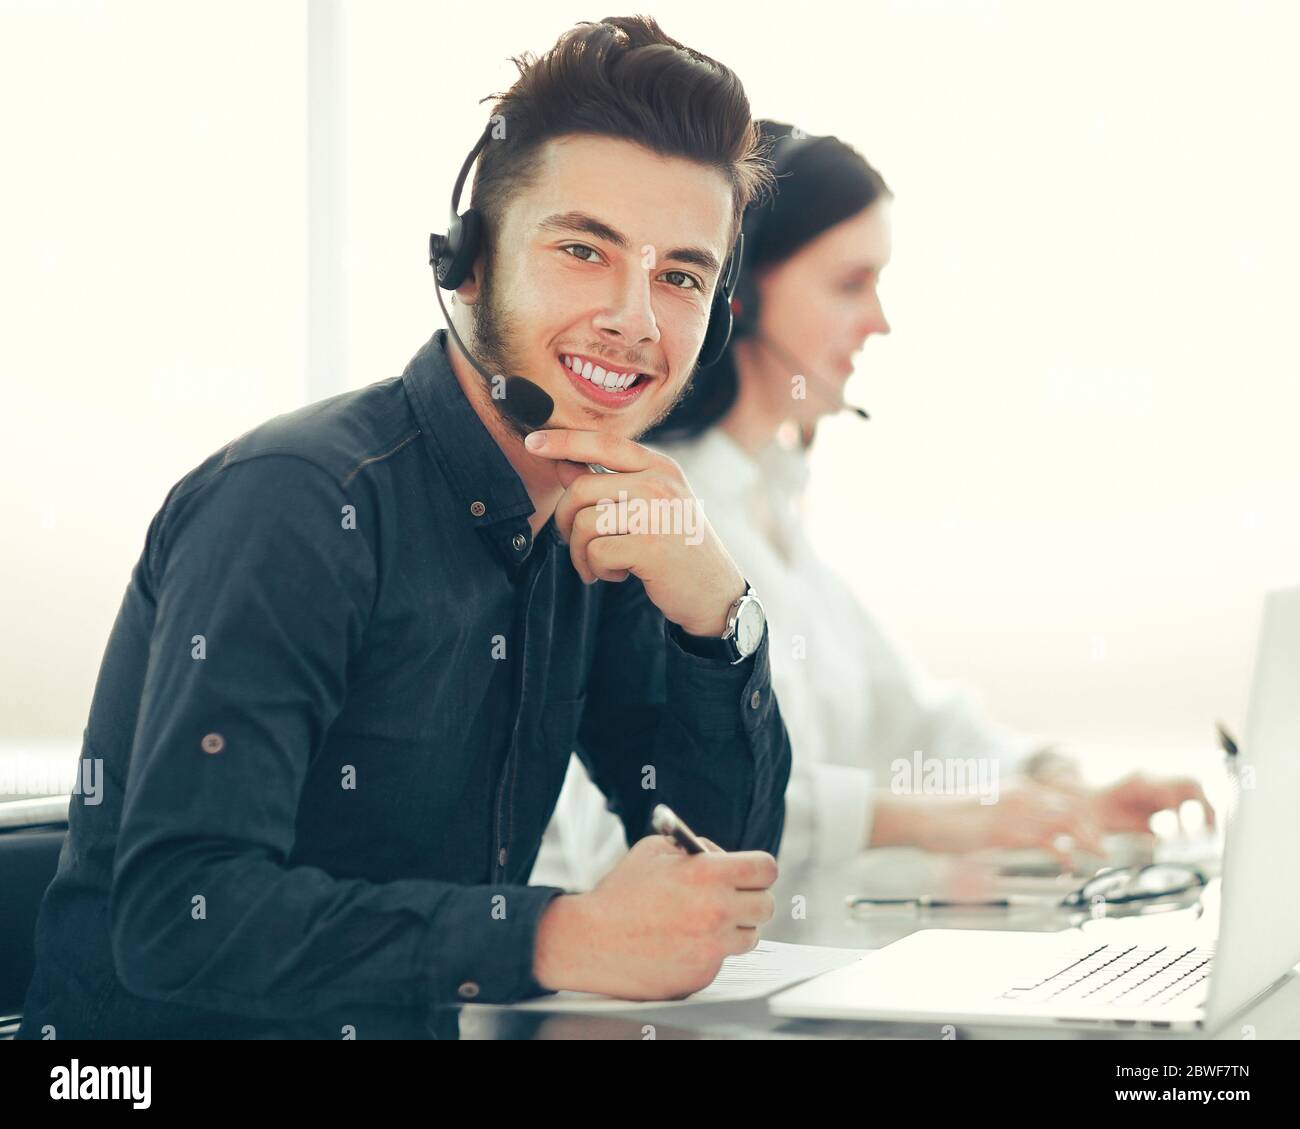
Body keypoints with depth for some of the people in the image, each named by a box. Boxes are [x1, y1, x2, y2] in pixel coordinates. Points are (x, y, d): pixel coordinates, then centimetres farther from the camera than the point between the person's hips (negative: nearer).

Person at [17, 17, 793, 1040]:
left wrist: (715, 609, -11)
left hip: (429, 1031, 6)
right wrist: (563, 938, -30)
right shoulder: (303, 505, -16)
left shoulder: (599, 525, 6)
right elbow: (178, 914, -25)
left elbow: (739, 862, 5)